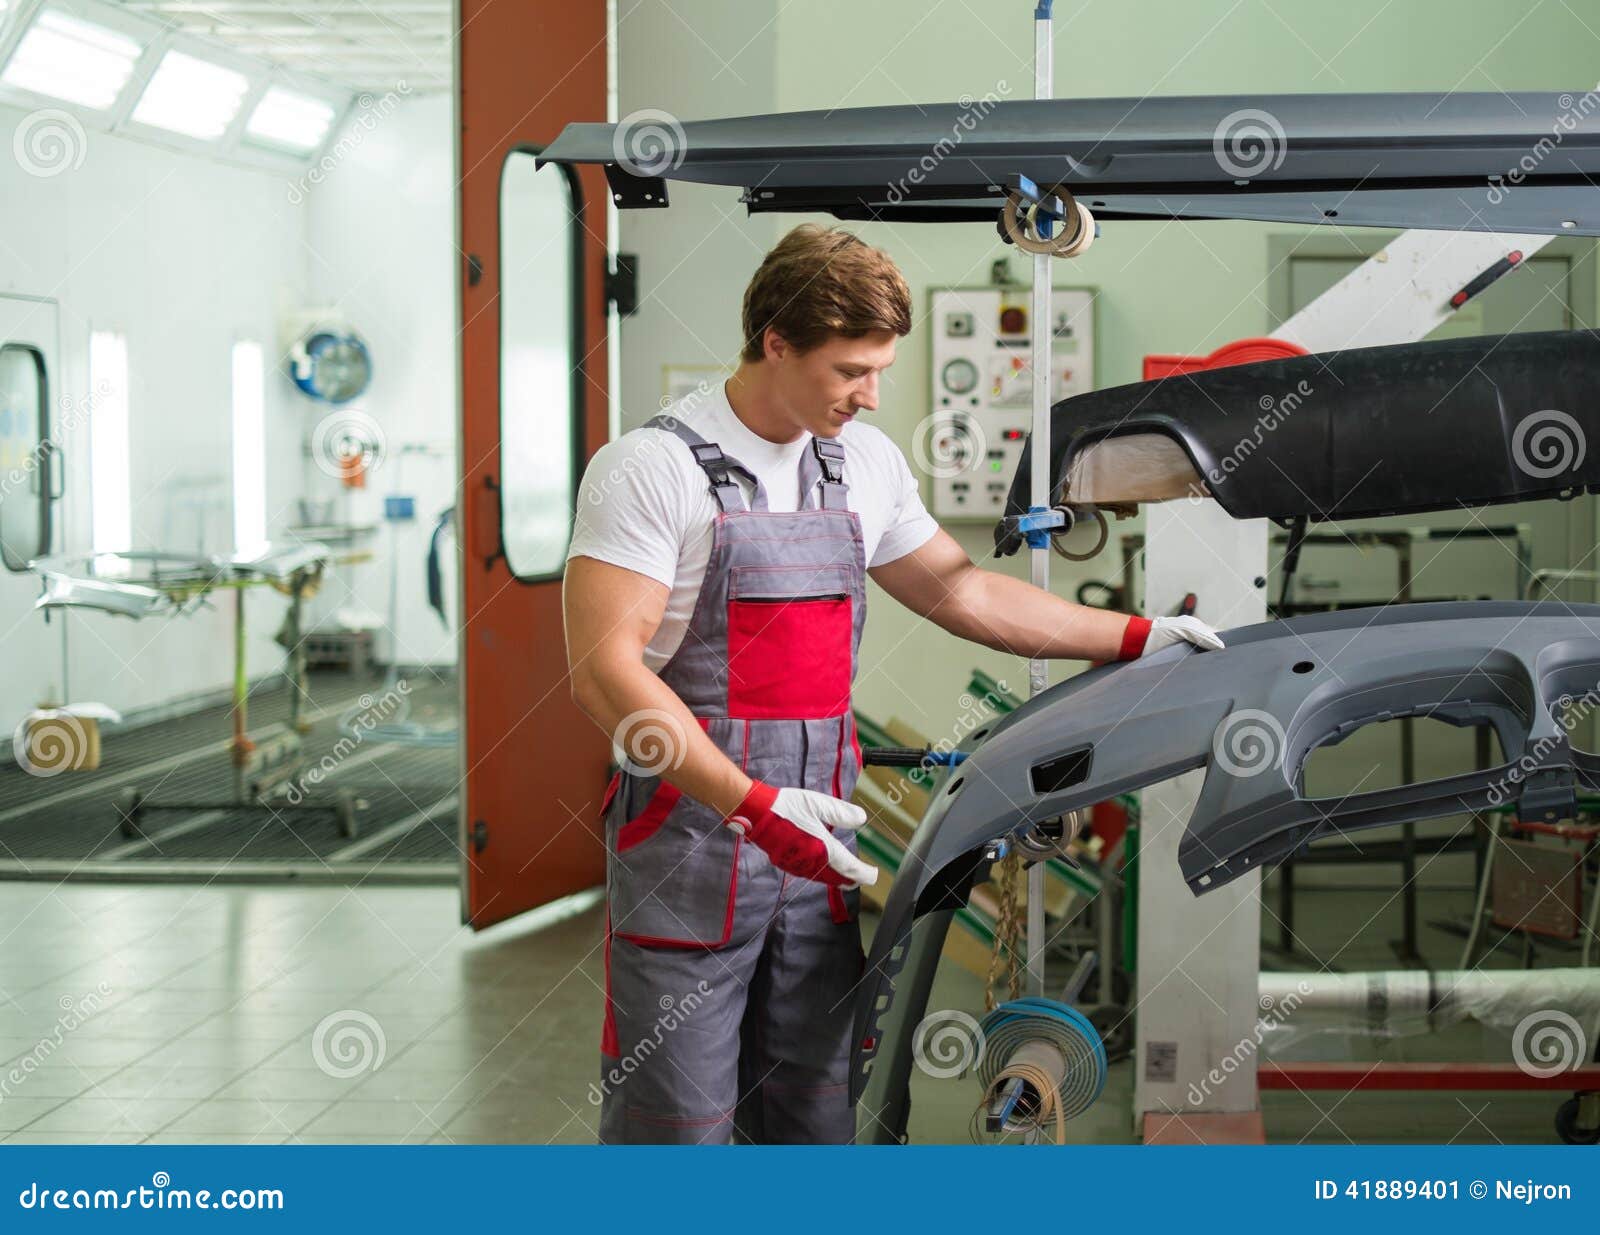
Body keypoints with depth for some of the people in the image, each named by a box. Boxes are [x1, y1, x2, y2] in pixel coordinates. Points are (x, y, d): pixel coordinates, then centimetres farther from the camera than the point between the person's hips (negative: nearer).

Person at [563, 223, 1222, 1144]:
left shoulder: (865, 462, 12)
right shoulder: (652, 467, -10)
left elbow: (959, 591, 25)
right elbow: (605, 670, -17)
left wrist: (1136, 638, 23)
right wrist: (755, 806, -25)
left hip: (817, 847, 6)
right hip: (689, 844, -6)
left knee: (815, 1119, 10)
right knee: (677, 1128, -3)